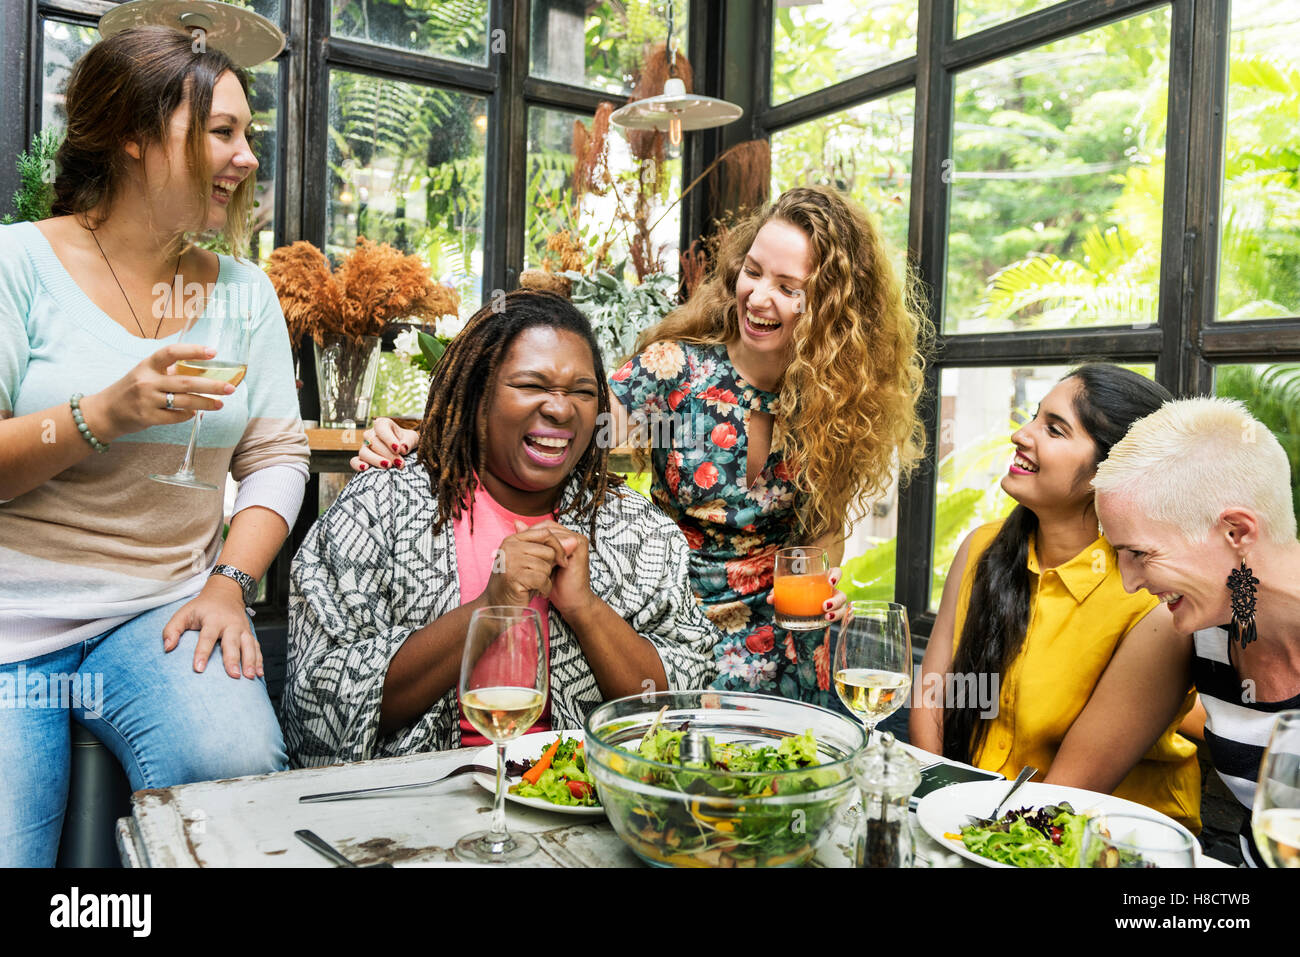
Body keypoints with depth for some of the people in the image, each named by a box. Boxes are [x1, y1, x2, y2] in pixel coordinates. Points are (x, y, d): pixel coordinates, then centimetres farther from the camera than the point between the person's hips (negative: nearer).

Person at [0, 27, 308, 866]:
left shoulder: (243, 288, 8)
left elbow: (277, 455, 5)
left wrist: (229, 584, -9)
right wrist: (102, 416, -24)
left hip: (164, 607, 3)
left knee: (238, 767, -23)